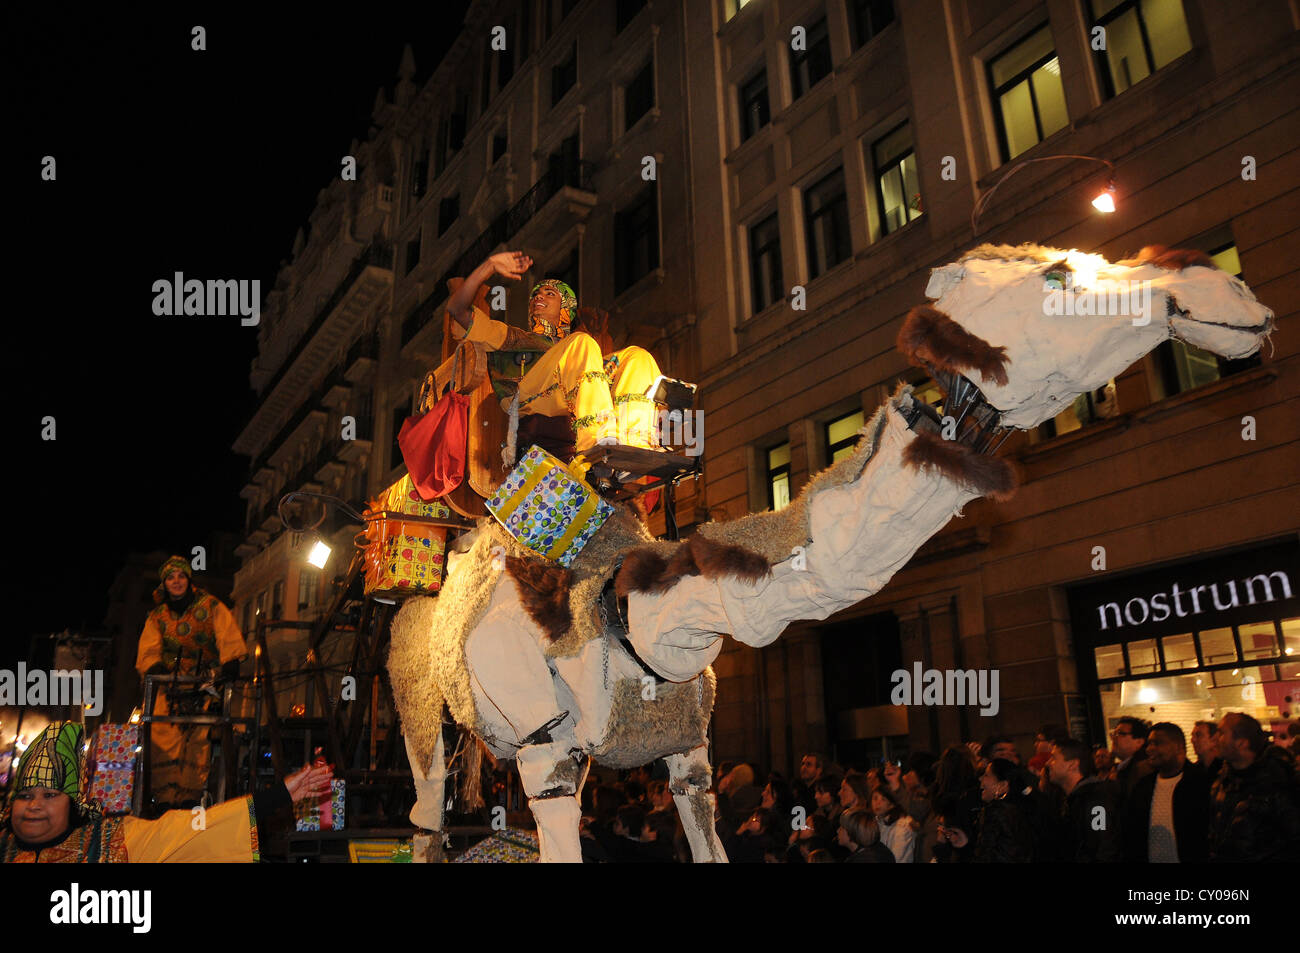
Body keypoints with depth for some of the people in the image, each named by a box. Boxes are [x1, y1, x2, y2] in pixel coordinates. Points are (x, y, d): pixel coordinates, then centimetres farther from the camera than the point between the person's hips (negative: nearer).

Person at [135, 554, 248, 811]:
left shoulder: (210, 606, 6)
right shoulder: (157, 616, 16)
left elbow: (229, 639, -2)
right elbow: (148, 650, 9)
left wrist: (230, 667, -17)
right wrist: (155, 669, -13)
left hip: (206, 685, -2)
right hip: (171, 685, 2)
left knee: (199, 739, -11)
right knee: (164, 738, -13)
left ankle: (190, 796, -6)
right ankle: (165, 798, -10)